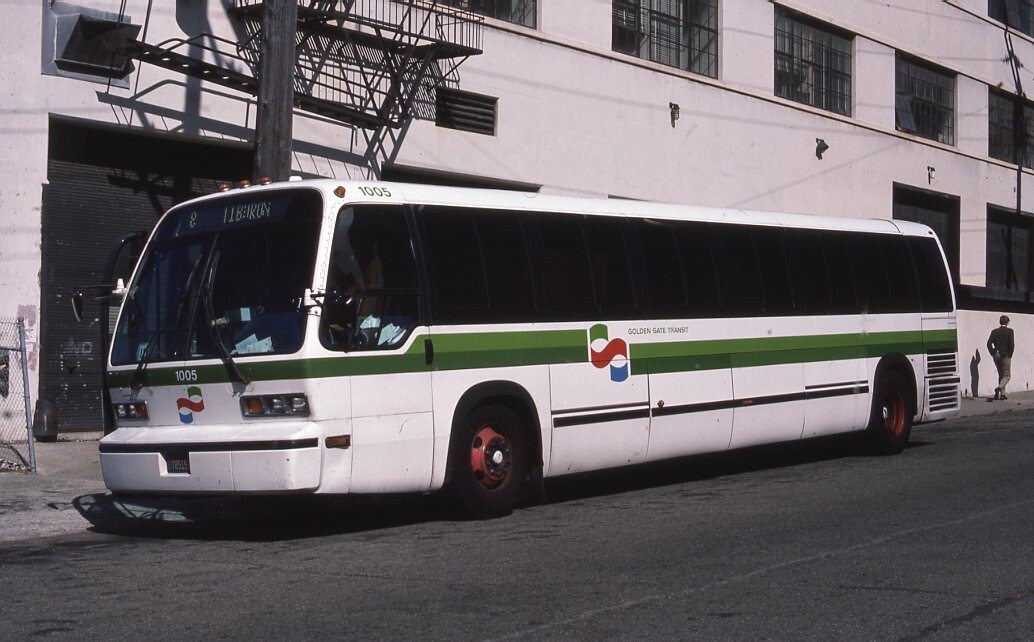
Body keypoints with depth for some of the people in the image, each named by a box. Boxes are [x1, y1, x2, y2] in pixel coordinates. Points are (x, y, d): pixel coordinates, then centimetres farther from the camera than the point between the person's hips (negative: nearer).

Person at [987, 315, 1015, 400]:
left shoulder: (994, 331, 3)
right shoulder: (1009, 331, -7)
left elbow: (989, 343, -3)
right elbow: (1012, 344, -14)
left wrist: (993, 354, 2)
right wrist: (1010, 354, -3)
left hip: (996, 356, 4)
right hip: (1006, 356, -4)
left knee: (1001, 375, 15)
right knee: (1007, 375, 3)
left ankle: (1002, 394, 11)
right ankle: (999, 387, -23)